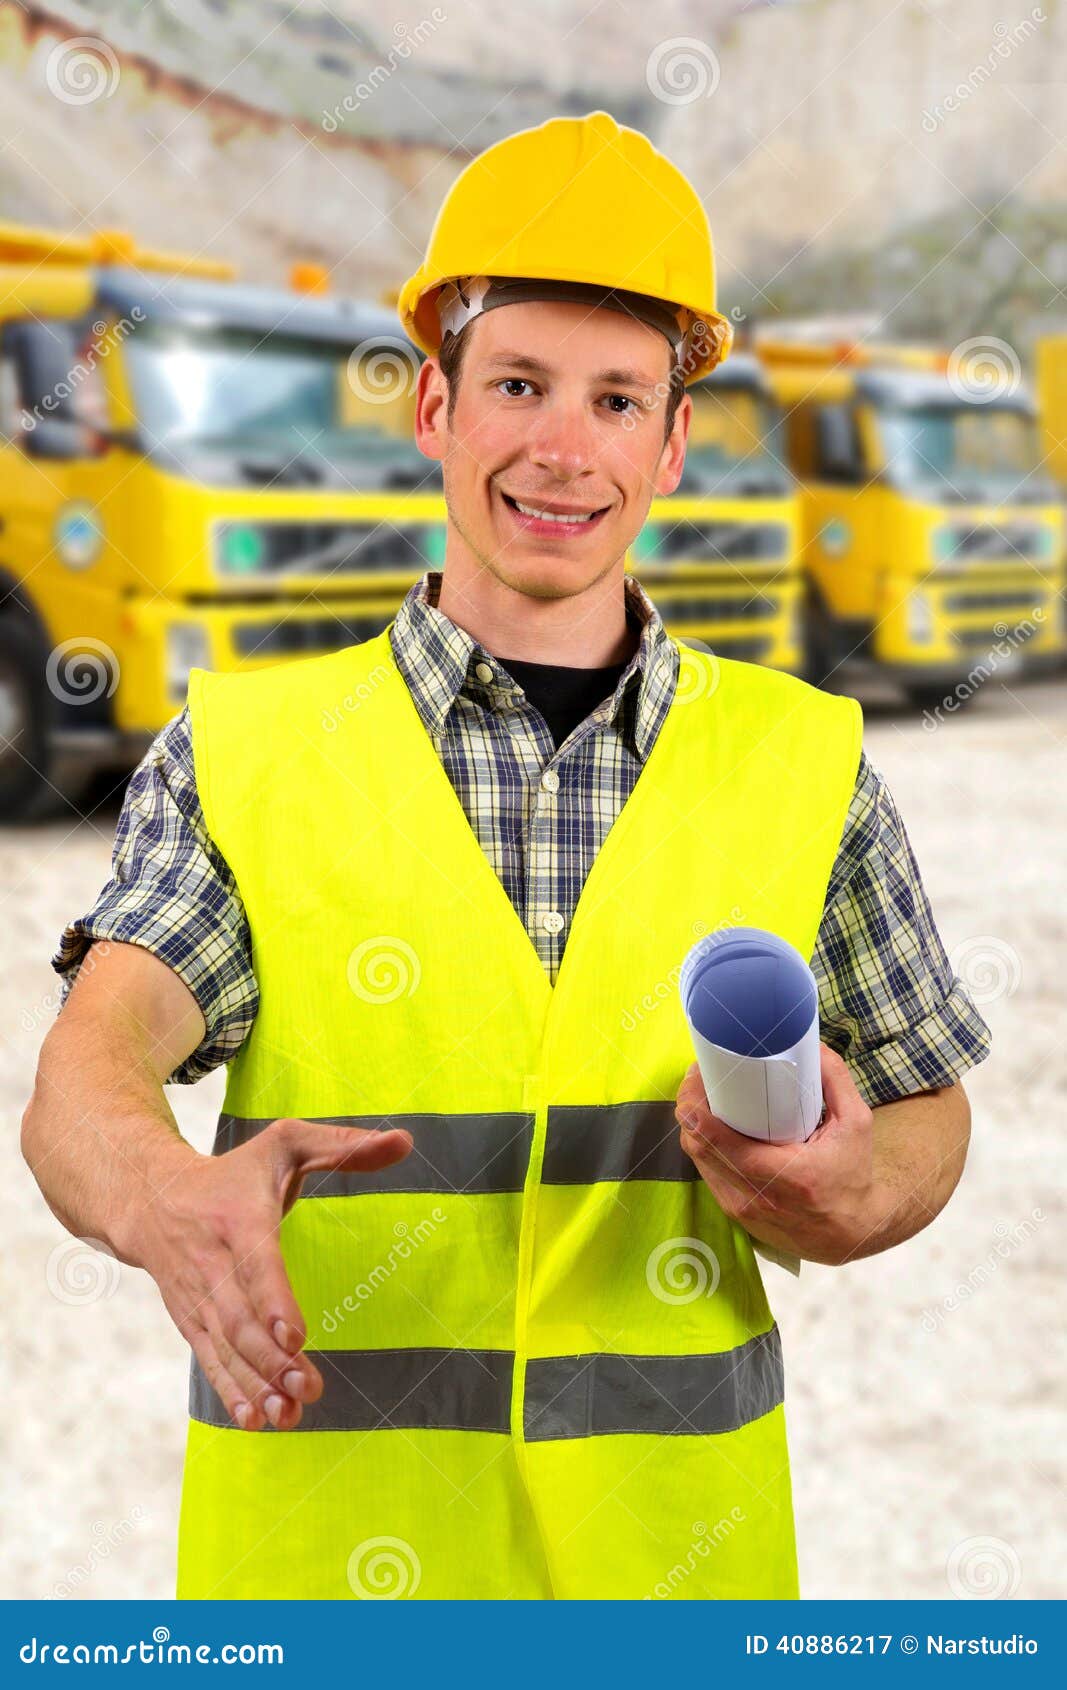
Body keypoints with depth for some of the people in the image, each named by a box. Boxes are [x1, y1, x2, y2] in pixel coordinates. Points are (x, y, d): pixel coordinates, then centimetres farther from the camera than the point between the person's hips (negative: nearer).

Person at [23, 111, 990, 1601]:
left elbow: (931, 1108, 9)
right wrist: (167, 1195, -36)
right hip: (318, 1538, -1)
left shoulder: (805, 762, 2)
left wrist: (851, 1197, -15)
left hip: (675, 1547, 1)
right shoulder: (240, 748, -1)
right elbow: (91, 1066, -13)